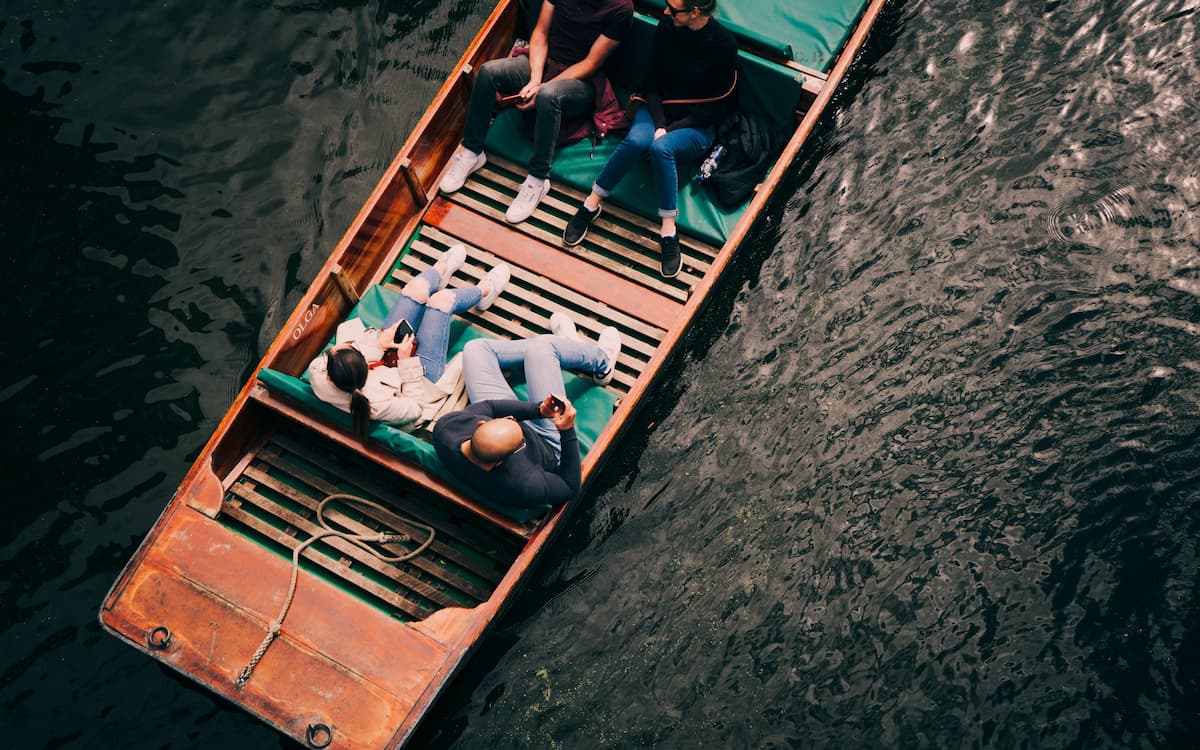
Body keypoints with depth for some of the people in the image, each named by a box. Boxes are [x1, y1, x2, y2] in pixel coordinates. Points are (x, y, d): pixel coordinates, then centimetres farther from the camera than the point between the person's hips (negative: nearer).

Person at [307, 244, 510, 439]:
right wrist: (407, 361, -29)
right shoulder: (377, 404, -45)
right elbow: (415, 408, -25)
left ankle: (440, 270, 50)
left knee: (418, 287, 8)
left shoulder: (318, 373, -34)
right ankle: (483, 291, 40)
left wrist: (378, 343, -26)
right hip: (421, 373, -5)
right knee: (442, 299, 1)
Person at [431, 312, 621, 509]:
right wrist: (568, 431, -37)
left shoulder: (444, 429, -38)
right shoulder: (522, 484, -47)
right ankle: (602, 362, 26)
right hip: (547, 445, -3)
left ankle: (568, 344, 38)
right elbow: (571, 489, -27)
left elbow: (487, 406, -19)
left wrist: (538, 409, -30)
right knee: (540, 346, -11)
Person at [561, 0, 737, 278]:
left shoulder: (724, 44, -15)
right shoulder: (666, 27, -5)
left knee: (661, 147, -35)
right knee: (637, 139, -31)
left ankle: (668, 232, -30)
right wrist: (659, 124, -13)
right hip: (659, 109, 3)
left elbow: (715, 108, -11)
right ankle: (591, 204, -19)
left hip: (695, 126, -3)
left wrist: (671, 129, -17)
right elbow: (653, 80, 2)